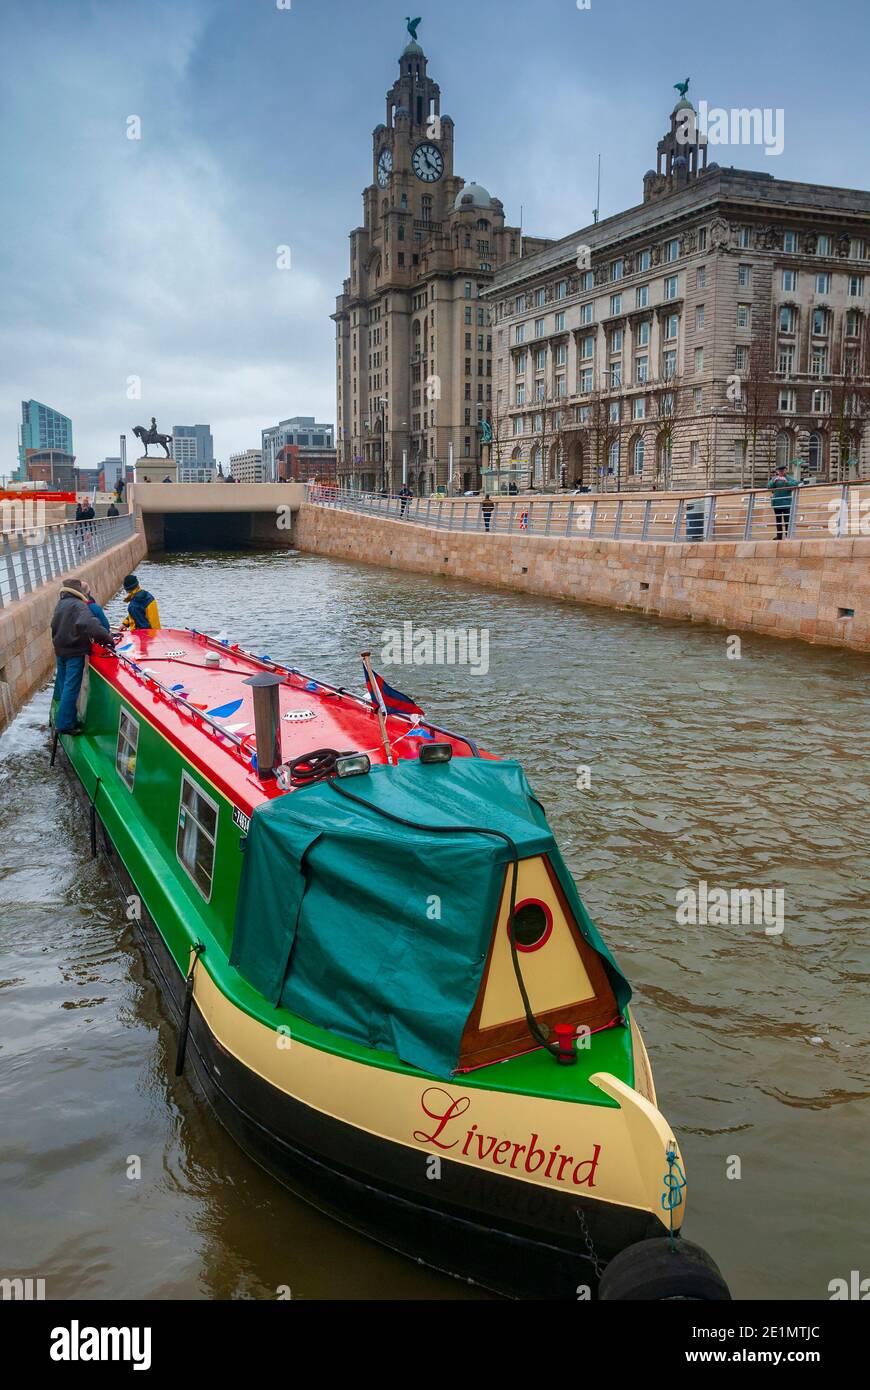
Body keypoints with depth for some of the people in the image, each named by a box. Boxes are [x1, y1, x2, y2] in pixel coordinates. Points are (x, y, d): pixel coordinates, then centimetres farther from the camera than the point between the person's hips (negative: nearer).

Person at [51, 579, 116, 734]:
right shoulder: (79, 605, -19)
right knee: (71, 687, -5)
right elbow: (89, 624, -37)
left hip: (60, 650, 9)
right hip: (75, 652, -9)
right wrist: (107, 638, -34)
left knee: (62, 683, 22)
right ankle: (65, 724, -4)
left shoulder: (61, 604, 8)